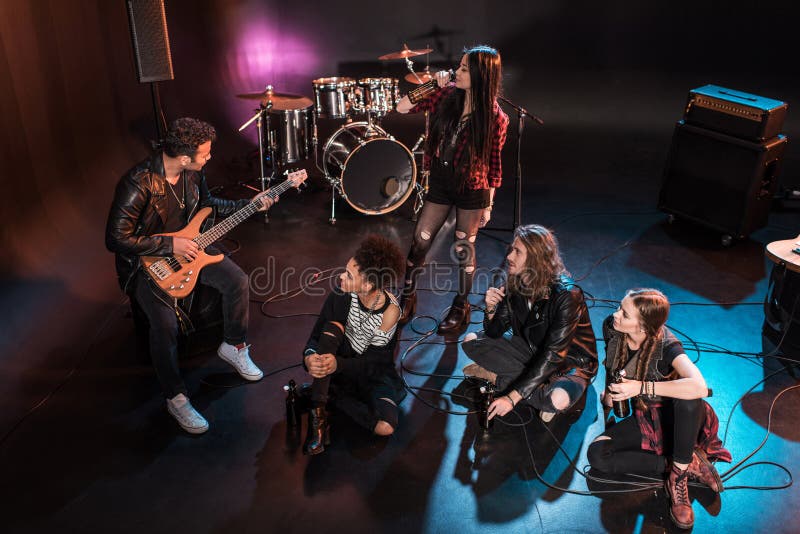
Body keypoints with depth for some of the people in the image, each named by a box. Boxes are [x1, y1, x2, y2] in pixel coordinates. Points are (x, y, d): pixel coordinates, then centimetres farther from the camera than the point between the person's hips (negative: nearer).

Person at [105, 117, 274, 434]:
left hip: (186, 246, 7)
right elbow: (116, 239, -28)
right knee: (165, 324, -25)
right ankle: (176, 397, -4)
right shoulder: (138, 184, -30)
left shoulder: (191, 172, -7)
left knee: (238, 282, -6)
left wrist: (249, 205, 4)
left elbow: (206, 203, 13)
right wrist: (170, 245, -27)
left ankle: (234, 346, 20)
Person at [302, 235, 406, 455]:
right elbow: (316, 334, -13)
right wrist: (309, 357, -35)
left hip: (374, 370, -2)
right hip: (343, 356, 2)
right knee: (333, 327, -31)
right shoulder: (342, 294, -18)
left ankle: (334, 396, -4)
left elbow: (371, 362, -23)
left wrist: (338, 364, -41)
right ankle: (318, 410, -25)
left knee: (385, 427, -27)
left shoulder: (390, 310, -25)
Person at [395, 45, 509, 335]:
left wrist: (488, 205, -3)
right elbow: (403, 108, -2)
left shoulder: (495, 118, -14)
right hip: (440, 182, 4)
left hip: (472, 190, -4)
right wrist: (432, 85, -9)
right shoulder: (446, 96, -5)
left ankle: (461, 308, 28)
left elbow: (494, 162, -6)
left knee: (464, 250, 9)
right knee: (419, 243, 8)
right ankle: (407, 298, 28)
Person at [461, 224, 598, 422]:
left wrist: (512, 397, -34)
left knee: (559, 399, -39)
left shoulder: (566, 295, -27)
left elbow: (553, 355, -30)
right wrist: (491, 309, -25)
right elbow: (494, 333, -1)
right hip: (531, 353, 6)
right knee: (471, 341, -9)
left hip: (570, 363, -5)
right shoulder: (515, 286, -9)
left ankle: (497, 377, -15)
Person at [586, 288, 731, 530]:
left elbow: (699, 387, -46)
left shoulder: (665, 345, -27)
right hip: (644, 419, 5)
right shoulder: (611, 327, -13)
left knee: (689, 399, -41)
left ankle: (678, 474, -19)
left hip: (675, 418, -5)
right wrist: (609, 391, 6)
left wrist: (641, 386, -41)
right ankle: (690, 463, -13)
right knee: (596, 454, -19)